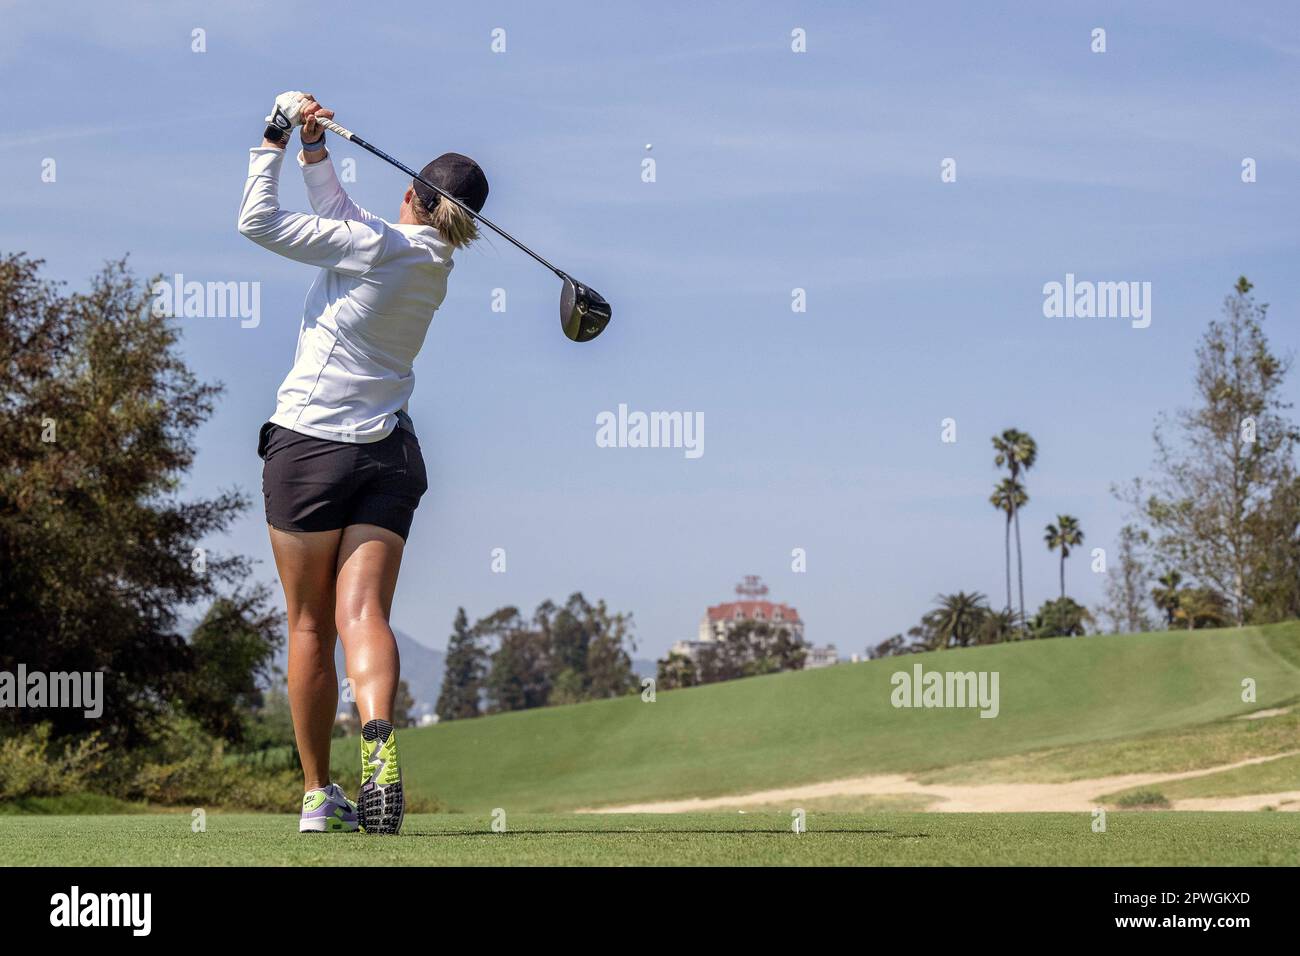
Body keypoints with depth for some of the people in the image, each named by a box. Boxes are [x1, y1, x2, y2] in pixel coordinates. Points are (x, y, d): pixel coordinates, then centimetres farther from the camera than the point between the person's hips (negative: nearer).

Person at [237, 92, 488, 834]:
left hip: (310, 444, -5)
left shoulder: (378, 246, -11)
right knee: (364, 613, -8)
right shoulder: (434, 262, 10)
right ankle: (379, 735, -37)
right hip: (390, 452, 5)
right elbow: (340, 211, 23)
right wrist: (314, 145, 15)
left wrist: (276, 142, 3)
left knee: (310, 627, 5)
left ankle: (319, 794, 9)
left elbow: (258, 221, -7)